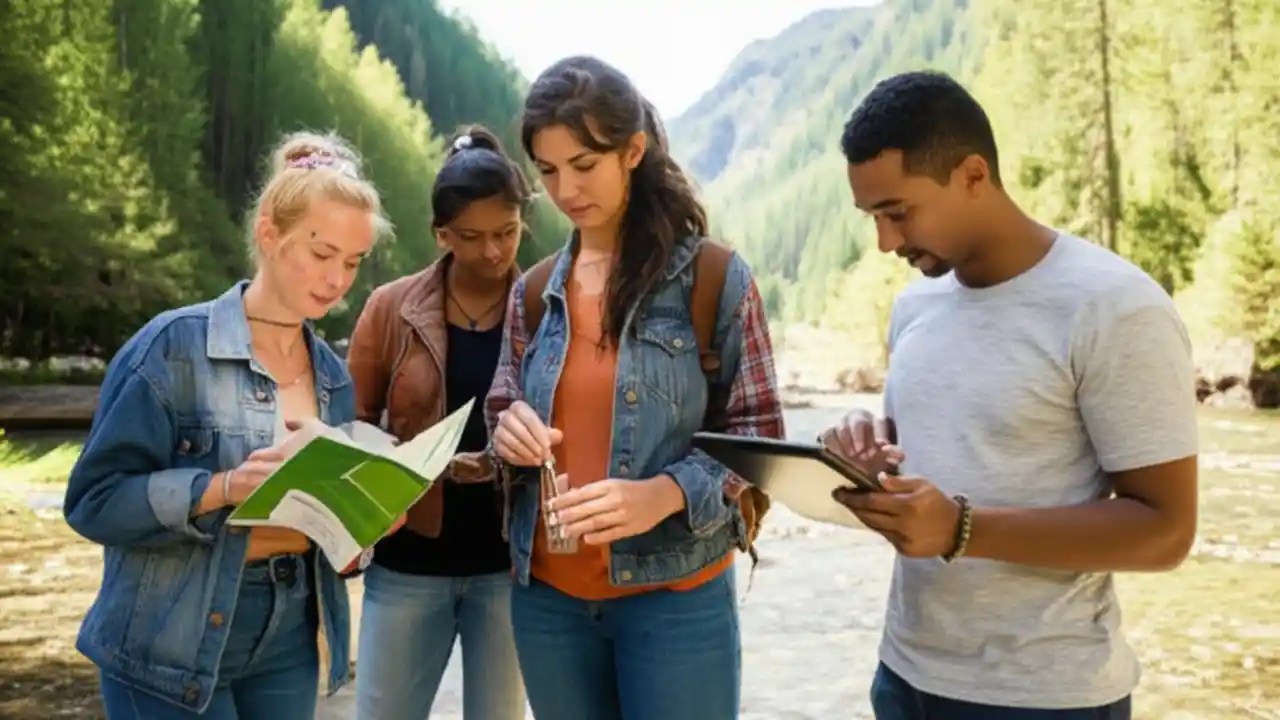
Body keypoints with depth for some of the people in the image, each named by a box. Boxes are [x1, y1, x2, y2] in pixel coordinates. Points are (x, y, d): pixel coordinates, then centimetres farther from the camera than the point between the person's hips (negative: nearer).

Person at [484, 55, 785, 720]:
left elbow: (758, 439, -6)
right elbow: (503, 422, 13)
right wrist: (507, 433, -10)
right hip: (547, 596, 4)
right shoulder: (533, 292, 6)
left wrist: (667, 494, -23)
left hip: (676, 597, -4)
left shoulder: (716, 278, -6)